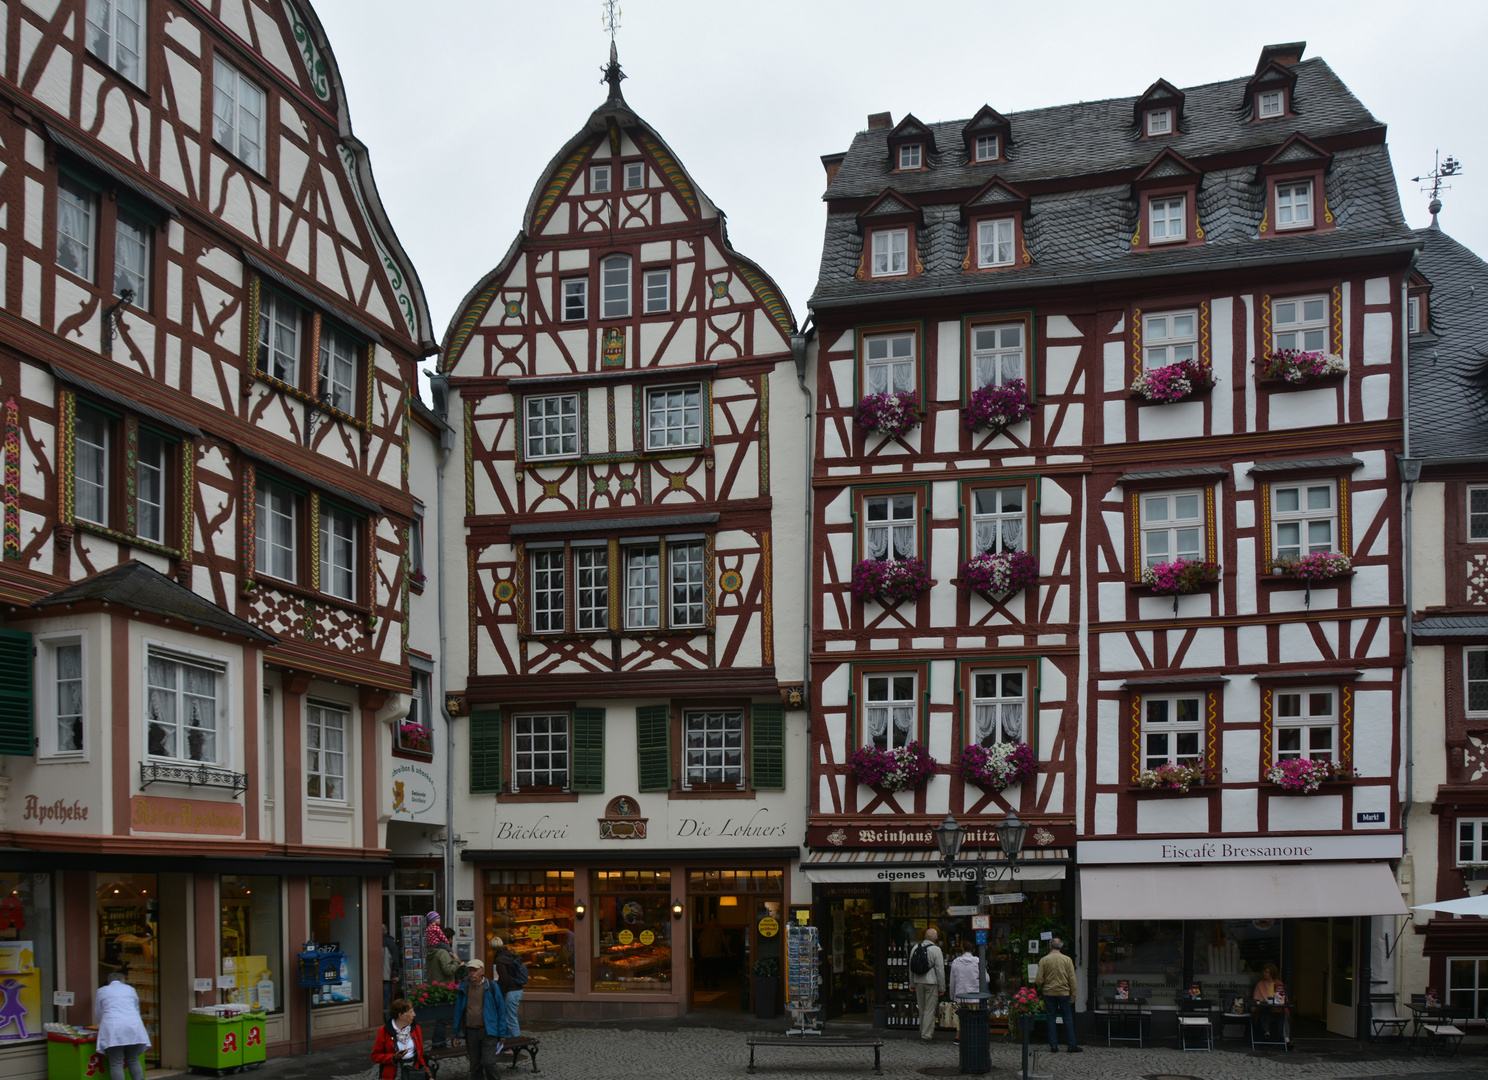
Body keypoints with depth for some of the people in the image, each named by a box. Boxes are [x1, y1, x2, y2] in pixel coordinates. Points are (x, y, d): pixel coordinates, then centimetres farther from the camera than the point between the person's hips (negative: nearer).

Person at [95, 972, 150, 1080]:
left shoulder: (101, 991, 15)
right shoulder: (130, 989, 20)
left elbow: (98, 1014, 21)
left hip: (113, 1028, -2)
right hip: (133, 1026, 2)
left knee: (116, 1064, -3)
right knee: (134, 1061, 10)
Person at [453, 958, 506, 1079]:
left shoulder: (492, 987, -3)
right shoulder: (463, 988, 6)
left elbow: (501, 1010, 0)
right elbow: (458, 1010, 13)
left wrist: (502, 1034, -2)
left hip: (488, 1032, -3)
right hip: (470, 1031, 3)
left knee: (488, 1062, -12)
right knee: (474, 1065, 10)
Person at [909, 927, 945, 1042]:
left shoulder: (916, 948, 4)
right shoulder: (935, 949, -11)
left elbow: (911, 967, 11)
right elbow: (940, 969, -10)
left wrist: (912, 984, 20)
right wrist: (942, 988, -4)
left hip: (918, 982, 5)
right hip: (931, 983, -5)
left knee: (922, 1009, 15)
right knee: (930, 1010, -1)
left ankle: (923, 1032, 23)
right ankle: (927, 1034, -3)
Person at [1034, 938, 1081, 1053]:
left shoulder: (1043, 960, -3)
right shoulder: (1067, 960, -2)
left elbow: (1039, 980, -4)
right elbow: (1072, 979, -3)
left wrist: (1037, 987, 18)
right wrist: (1073, 996, 3)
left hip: (1049, 993, 0)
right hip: (1064, 993, 0)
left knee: (1051, 1019, 7)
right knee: (1067, 1018, 7)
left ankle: (1053, 1046, 6)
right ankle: (1071, 1045, 7)